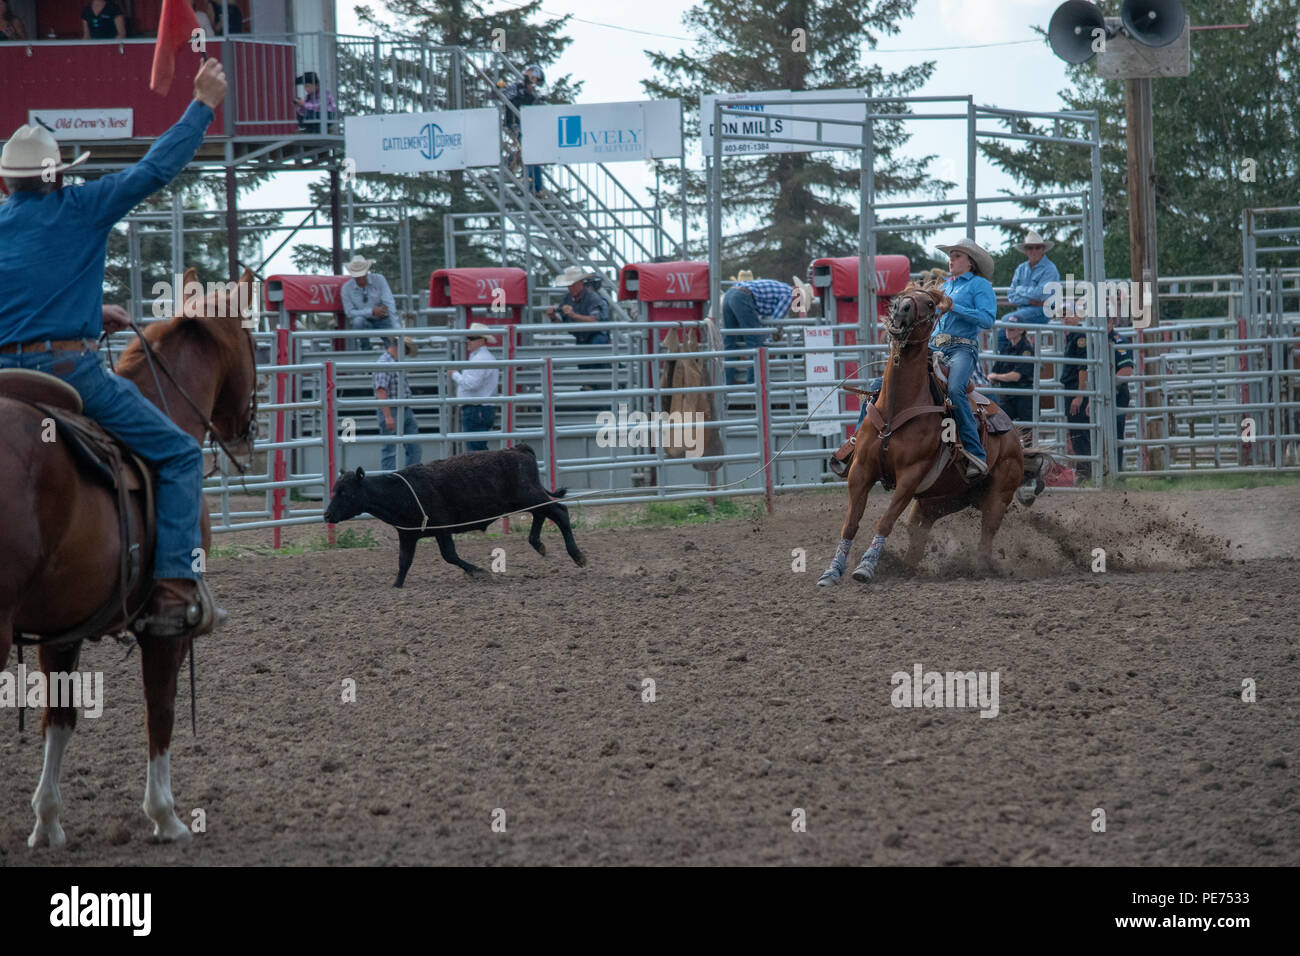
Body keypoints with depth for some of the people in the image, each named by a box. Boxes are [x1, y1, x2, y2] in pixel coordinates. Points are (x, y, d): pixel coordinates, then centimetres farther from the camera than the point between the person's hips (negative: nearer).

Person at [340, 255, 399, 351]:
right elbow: (349, 312, -10)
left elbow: (389, 303, -16)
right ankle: (365, 349, -15)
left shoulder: (379, 280, -9)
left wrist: (397, 329, -26)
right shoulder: (346, 288, -8)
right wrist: (372, 311, -22)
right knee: (358, 320, -36)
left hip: (382, 321, -1)